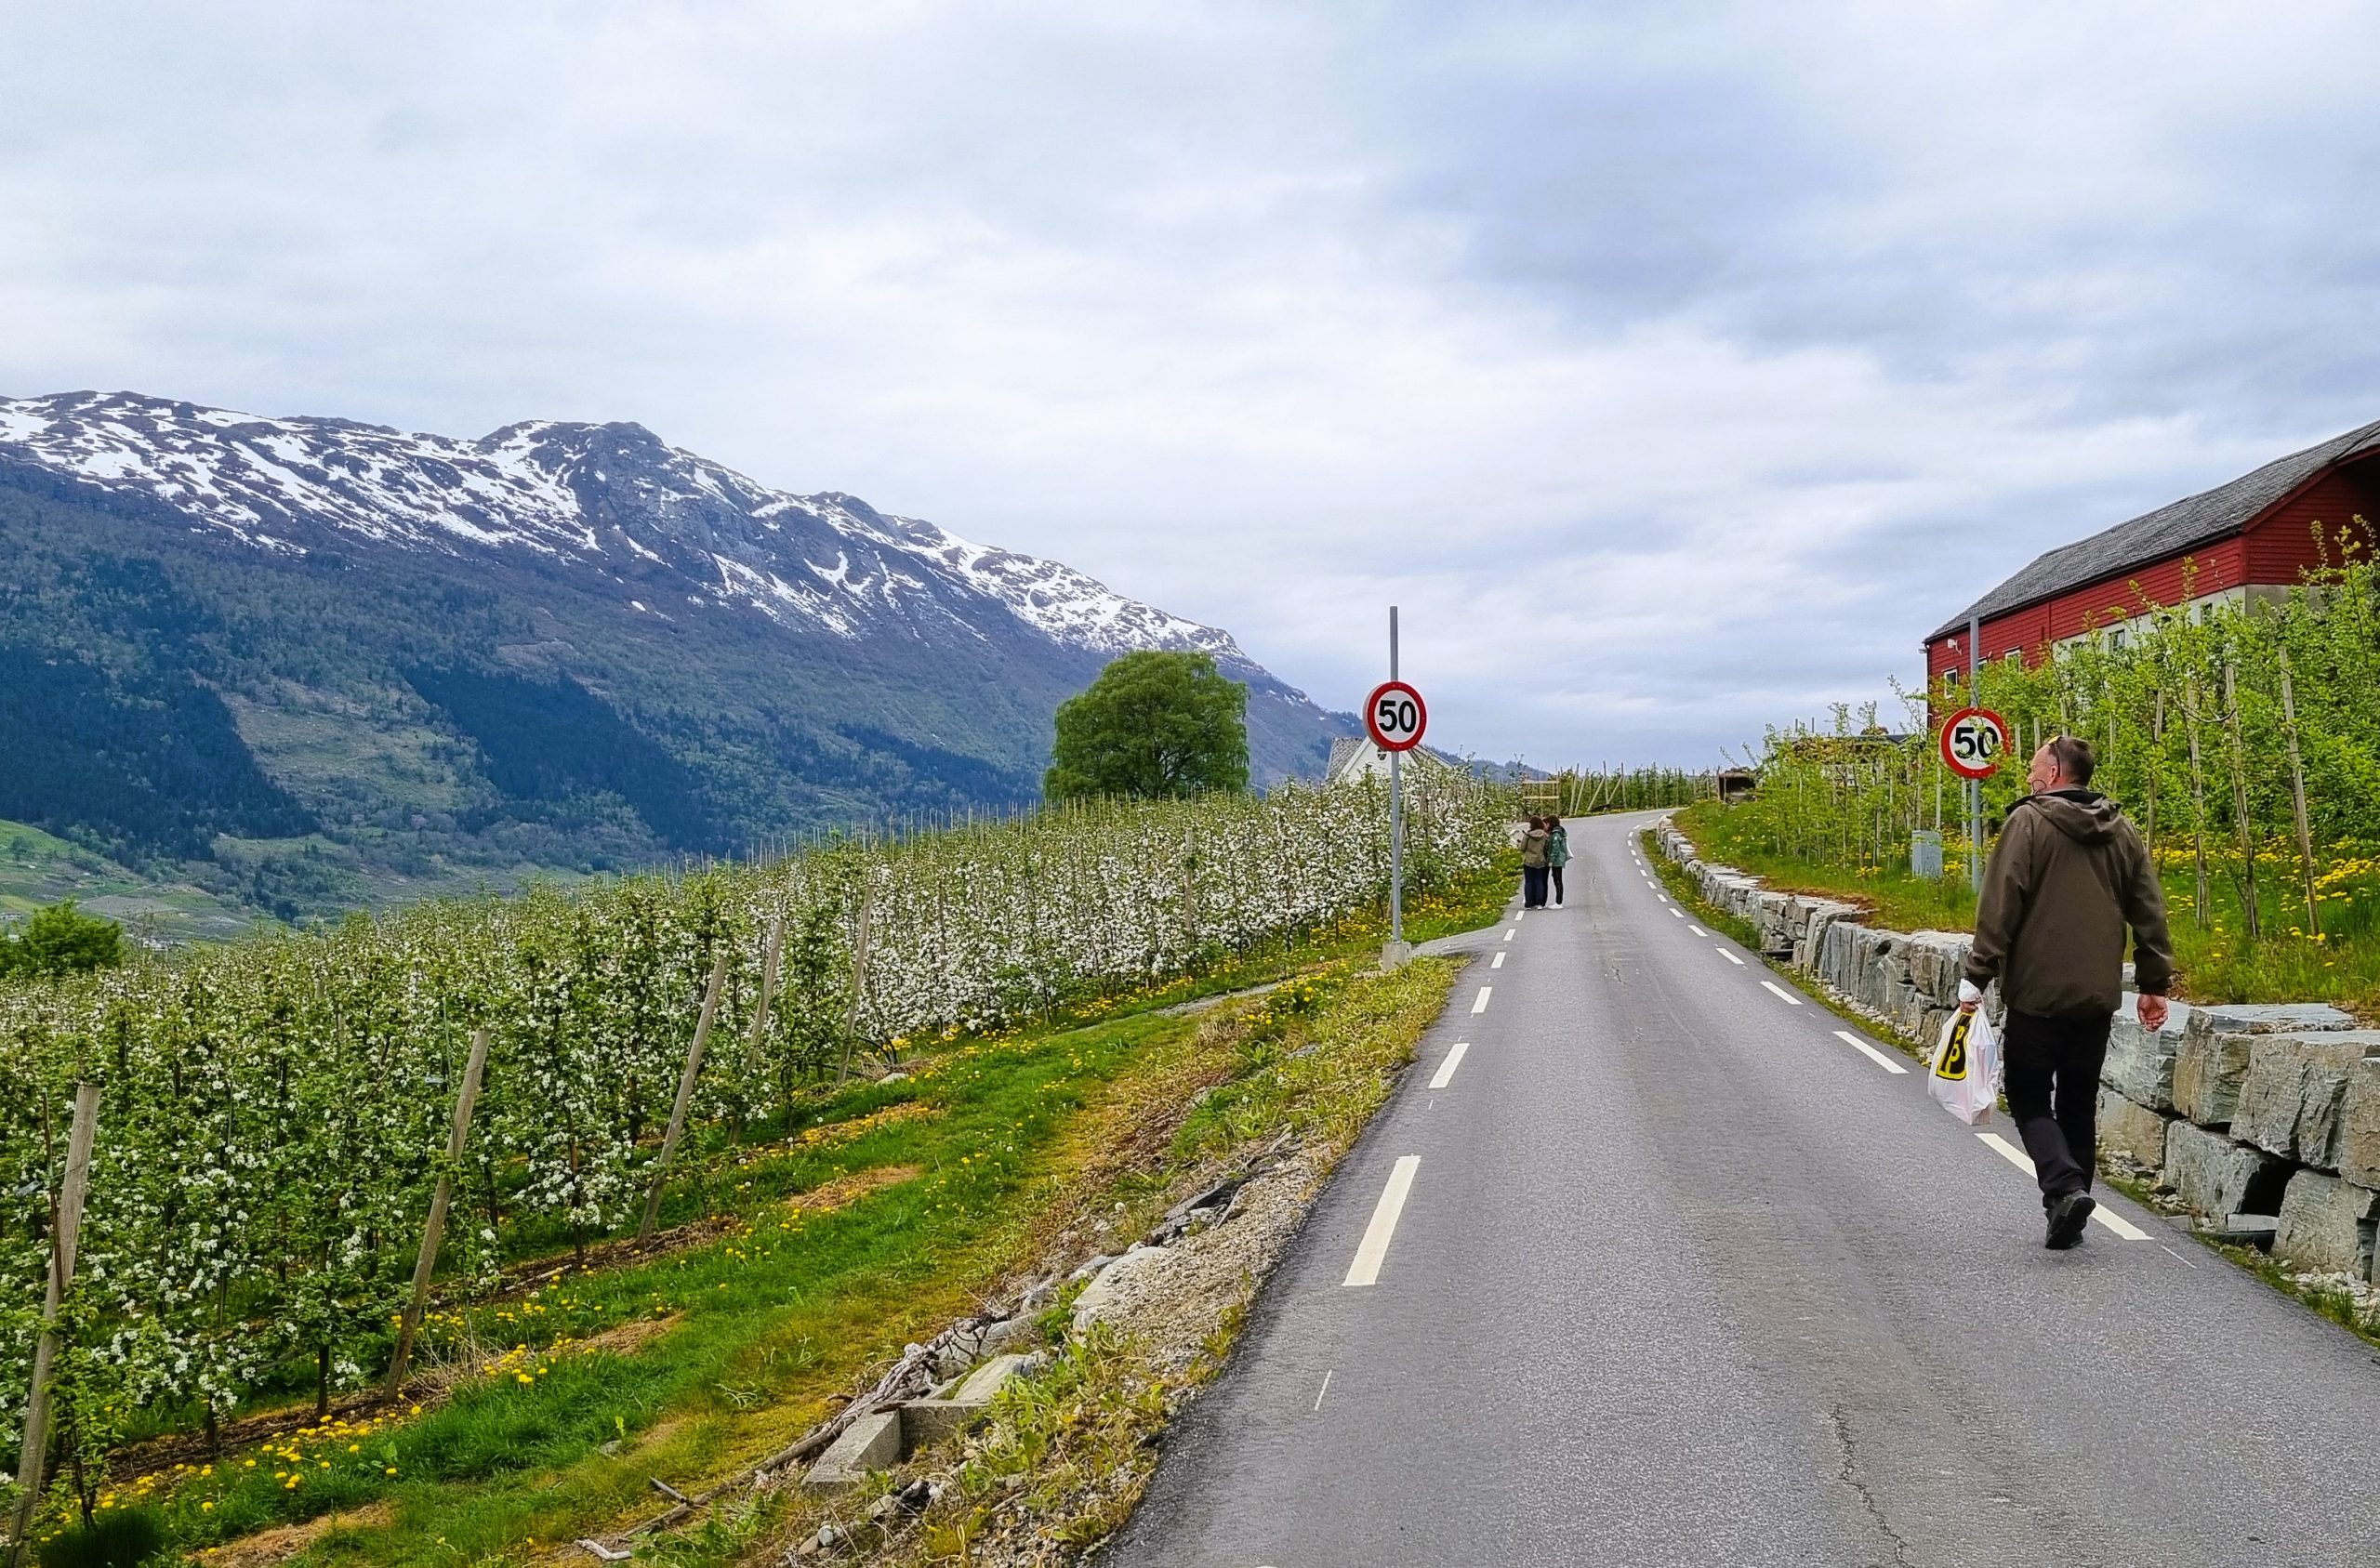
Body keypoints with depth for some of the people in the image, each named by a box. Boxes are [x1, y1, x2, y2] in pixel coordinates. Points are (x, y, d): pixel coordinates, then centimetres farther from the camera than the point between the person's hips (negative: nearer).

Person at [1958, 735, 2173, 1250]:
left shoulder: (2029, 822, -8)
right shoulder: (2123, 832, 10)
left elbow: (2000, 906, -13)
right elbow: (2150, 914, 11)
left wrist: (1976, 977, -10)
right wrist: (2154, 983, 17)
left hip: (2037, 994, -5)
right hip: (2097, 996, 5)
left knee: (2029, 1096, 4)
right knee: (2078, 1102, 14)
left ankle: (2064, 1187, -16)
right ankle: (2071, 1204, 16)